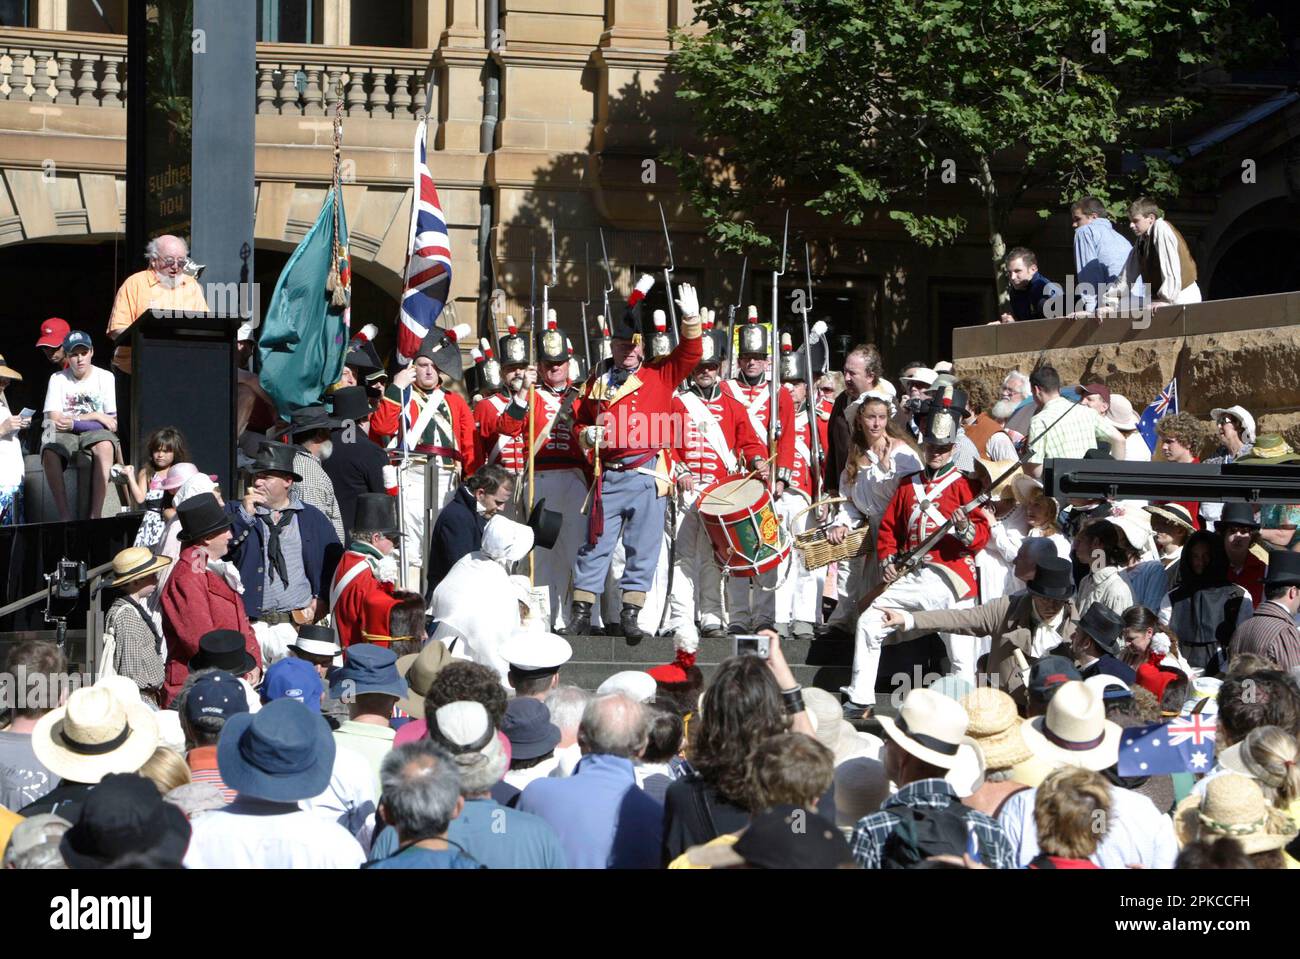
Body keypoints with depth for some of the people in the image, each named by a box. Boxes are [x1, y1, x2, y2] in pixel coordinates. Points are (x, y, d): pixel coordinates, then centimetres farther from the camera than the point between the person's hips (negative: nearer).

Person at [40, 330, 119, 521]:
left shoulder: (105, 378, 2)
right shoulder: (58, 379, 3)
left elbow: (113, 423, -3)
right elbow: (54, 420, -6)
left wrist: (73, 423, -12)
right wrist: (95, 416, -10)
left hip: (95, 433, -1)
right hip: (65, 435, 1)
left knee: (106, 446, -37)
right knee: (50, 451, -35)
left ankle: (95, 515, -38)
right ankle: (64, 516, -35)